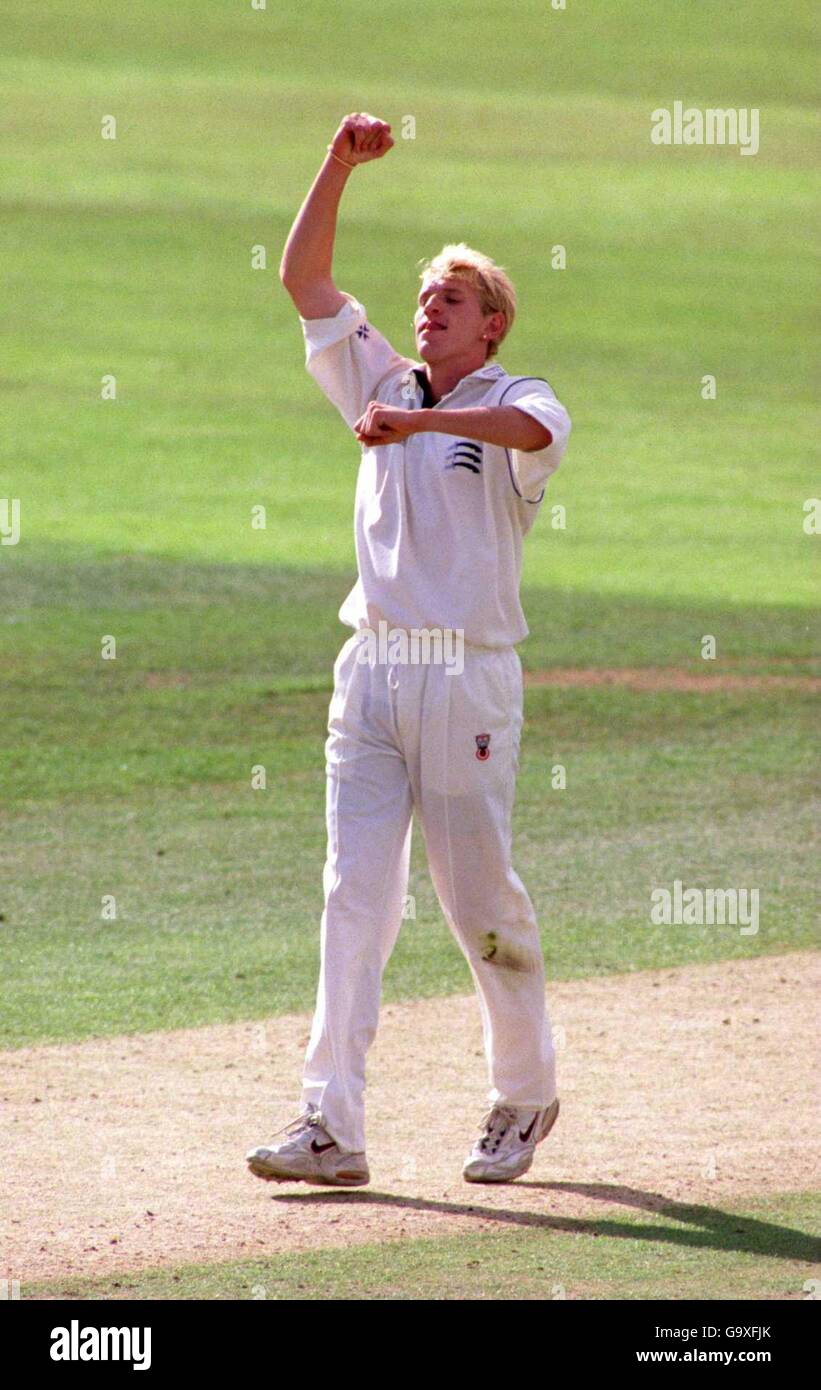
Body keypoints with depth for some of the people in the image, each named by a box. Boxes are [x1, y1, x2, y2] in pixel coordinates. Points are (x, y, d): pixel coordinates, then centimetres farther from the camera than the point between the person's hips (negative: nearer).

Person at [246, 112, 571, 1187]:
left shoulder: (513, 402, 0)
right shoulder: (385, 385, 16)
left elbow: (537, 430, -26)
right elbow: (305, 281, 15)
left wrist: (425, 421, -39)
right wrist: (340, 166, 4)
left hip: (467, 682, -5)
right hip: (370, 673, 5)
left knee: (483, 900, 1)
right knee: (354, 895, -4)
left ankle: (525, 1098, 21)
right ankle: (331, 1126, -10)